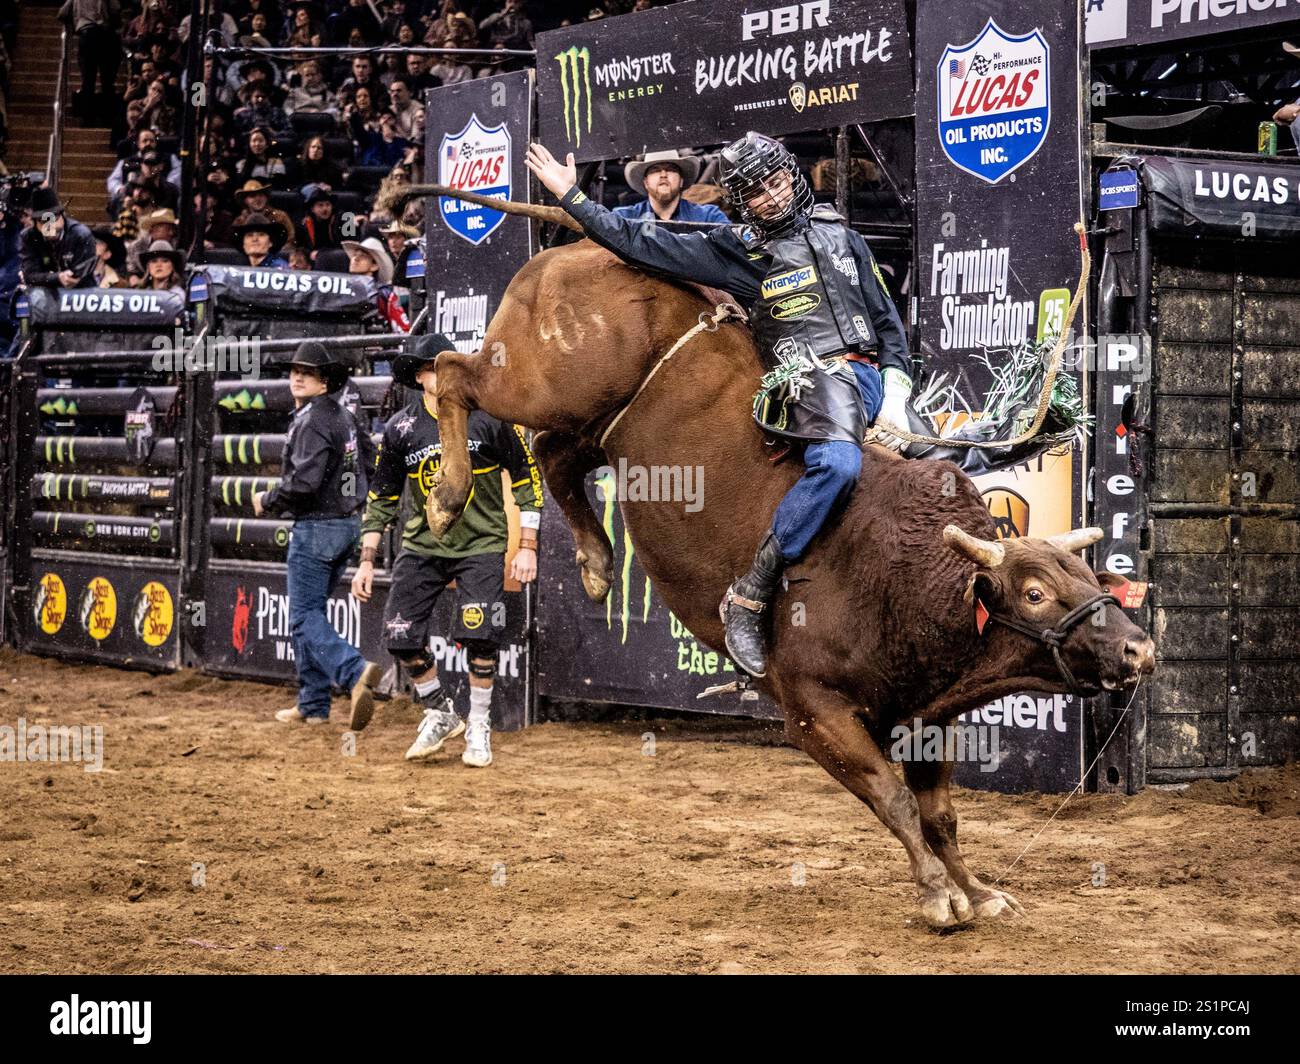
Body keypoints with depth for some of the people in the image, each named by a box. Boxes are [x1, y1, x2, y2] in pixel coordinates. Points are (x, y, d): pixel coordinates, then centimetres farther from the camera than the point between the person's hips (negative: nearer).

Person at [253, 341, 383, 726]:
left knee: (305, 617, -9)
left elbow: (304, 481, -25)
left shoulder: (312, 420, -17)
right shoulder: (346, 417, 12)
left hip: (316, 528, -9)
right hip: (347, 524, 9)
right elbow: (371, 461, 20)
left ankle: (356, 672, -29)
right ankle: (313, 705, 17)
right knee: (309, 613, 15)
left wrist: (267, 501, -10)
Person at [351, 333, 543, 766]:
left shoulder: (488, 417, -8)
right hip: (422, 546, 3)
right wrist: (367, 561, 3)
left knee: (480, 635, -15)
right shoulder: (400, 429, -2)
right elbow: (382, 497, 6)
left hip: (481, 544, -3)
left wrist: (527, 546, -5)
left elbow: (525, 477, -1)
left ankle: (479, 728, 7)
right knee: (400, 635, -6)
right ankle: (440, 715, 18)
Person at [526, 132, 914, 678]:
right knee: (837, 464, -35)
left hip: (873, 378, 5)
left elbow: (886, 318, 19)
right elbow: (643, 244, 10)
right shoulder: (738, 249, 8)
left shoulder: (839, 234, 17)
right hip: (818, 376, -5)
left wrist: (896, 388, 6)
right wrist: (572, 198, 11)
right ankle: (749, 598, -28)